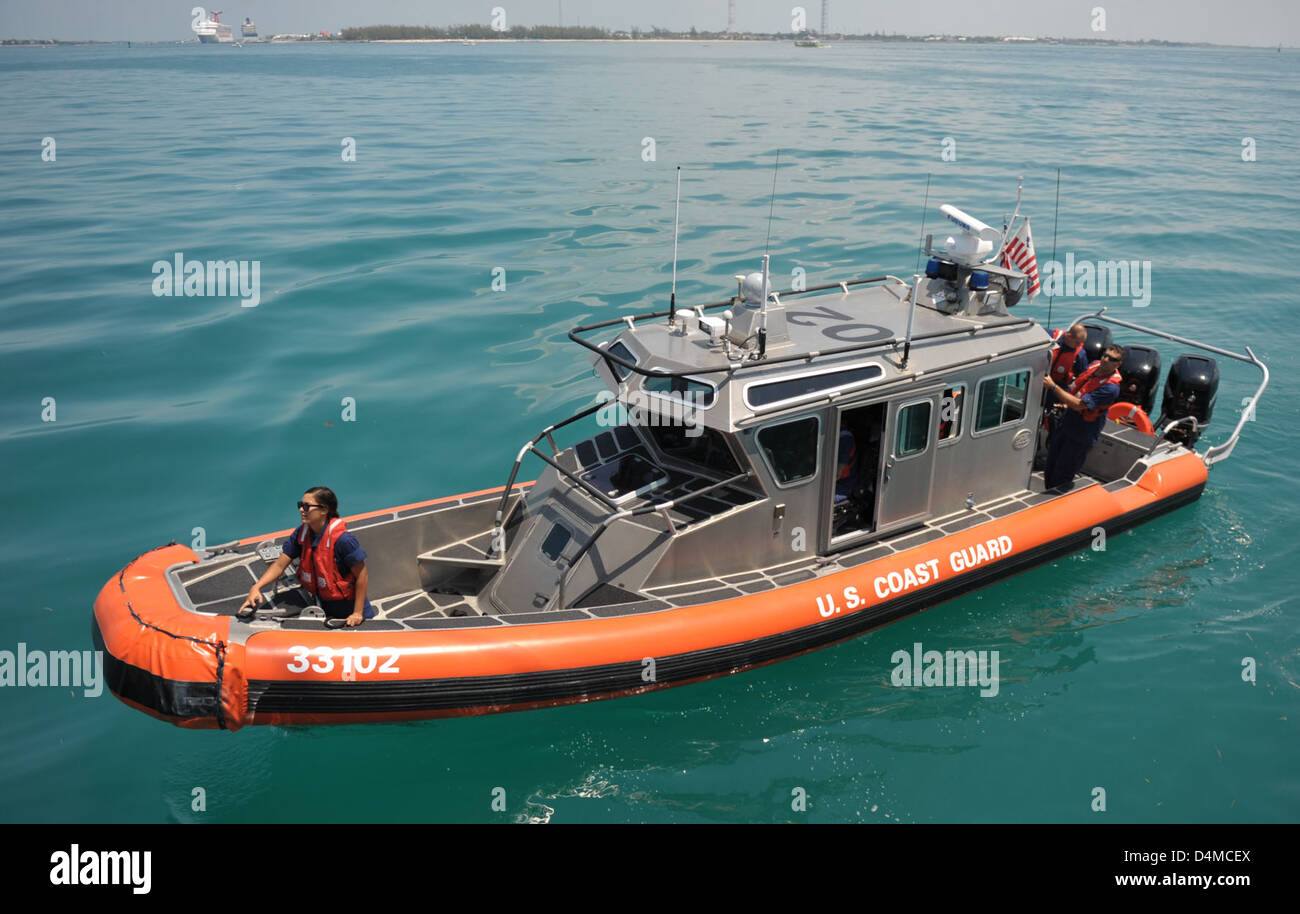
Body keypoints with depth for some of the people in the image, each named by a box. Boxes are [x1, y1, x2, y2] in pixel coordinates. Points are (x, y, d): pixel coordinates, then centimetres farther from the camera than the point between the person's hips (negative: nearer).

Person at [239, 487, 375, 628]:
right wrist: (256, 587, -19)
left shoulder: (342, 539, -28)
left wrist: (357, 613, -21)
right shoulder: (301, 533, -8)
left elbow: (362, 575, -23)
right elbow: (280, 564, -4)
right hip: (321, 602, 6)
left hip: (347, 606, -6)